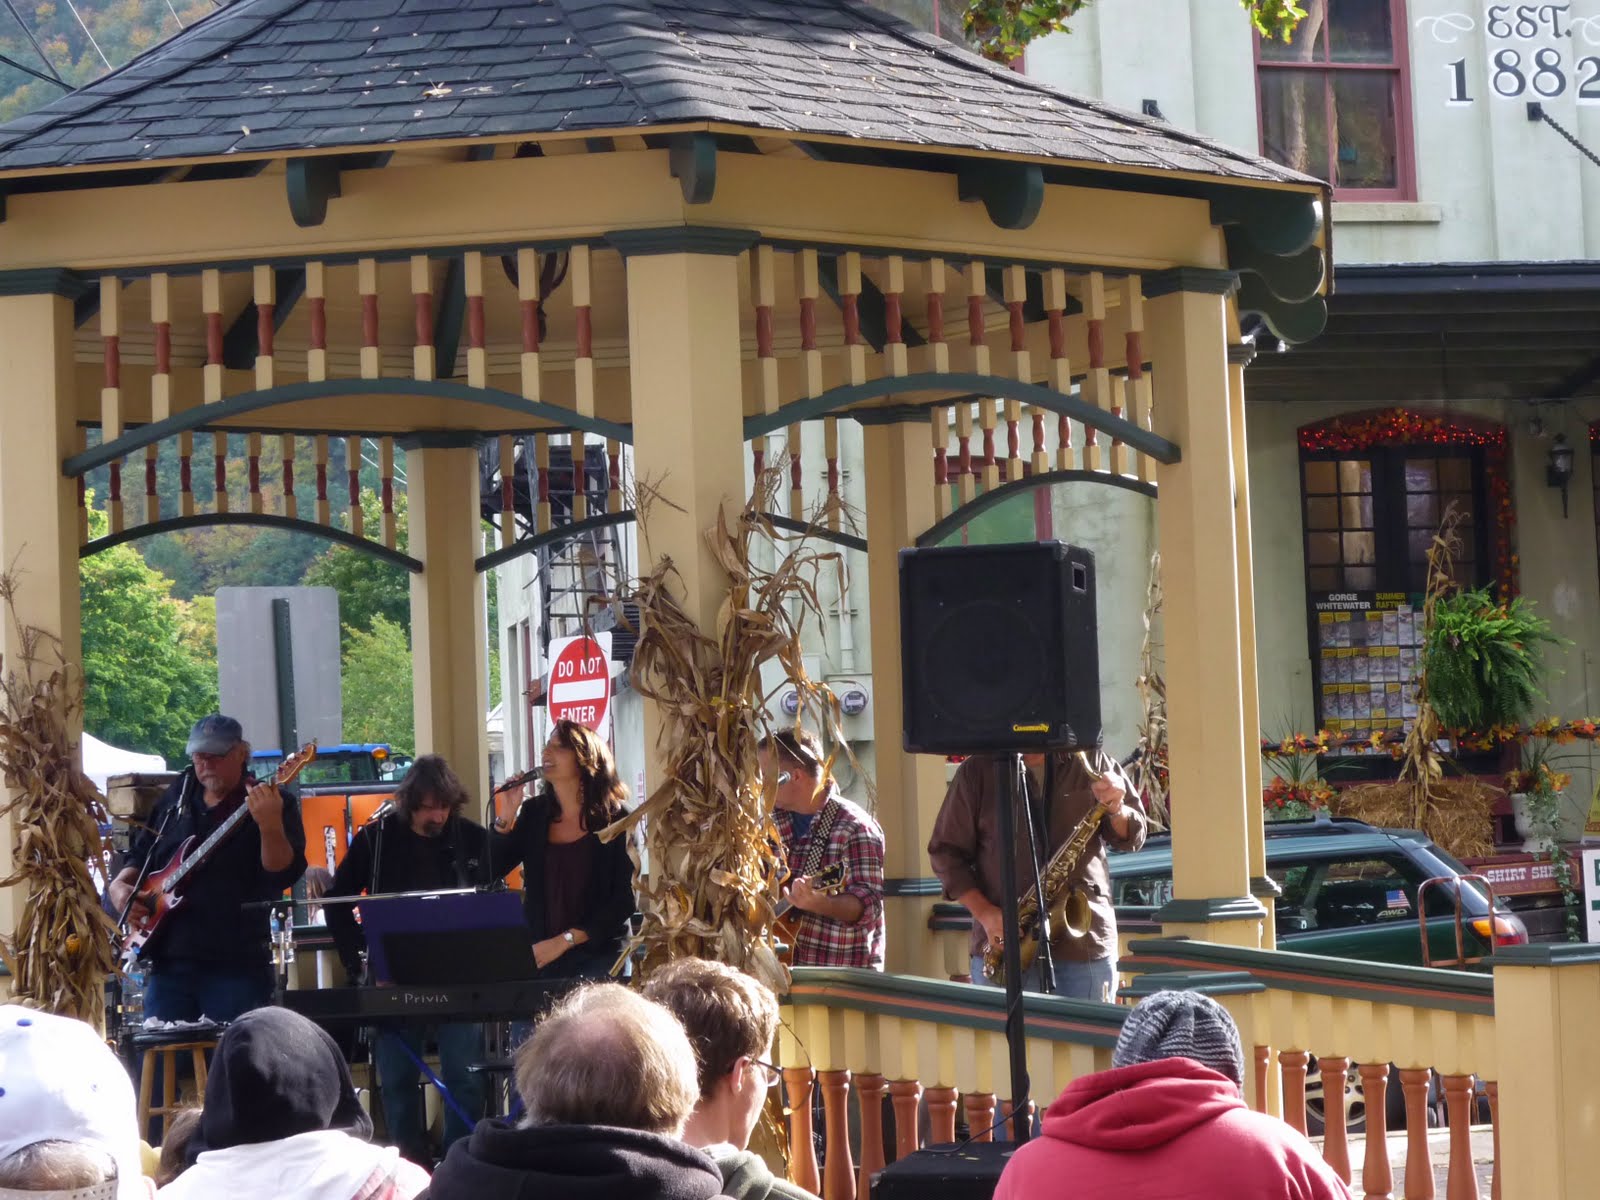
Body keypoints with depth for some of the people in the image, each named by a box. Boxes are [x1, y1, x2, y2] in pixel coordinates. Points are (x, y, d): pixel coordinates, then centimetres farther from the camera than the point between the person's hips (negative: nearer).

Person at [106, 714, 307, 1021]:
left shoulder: (276, 804, -2)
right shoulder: (173, 802, 16)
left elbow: (283, 874, -15)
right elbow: (140, 856, 26)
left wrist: (270, 826, -34)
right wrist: (119, 886, 5)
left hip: (237, 965, -5)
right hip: (168, 962, 5)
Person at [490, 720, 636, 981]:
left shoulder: (614, 819, -5)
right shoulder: (534, 812, 7)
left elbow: (623, 901, -9)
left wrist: (565, 940, -16)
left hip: (597, 956, -3)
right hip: (539, 956, 3)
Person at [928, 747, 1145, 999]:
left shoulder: (1091, 762, 8)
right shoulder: (977, 772, 5)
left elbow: (1134, 836, 10)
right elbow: (946, 852, 6)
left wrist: (1116, 809, -14)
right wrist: (984, 912, -9)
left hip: (1083, 944, 1)